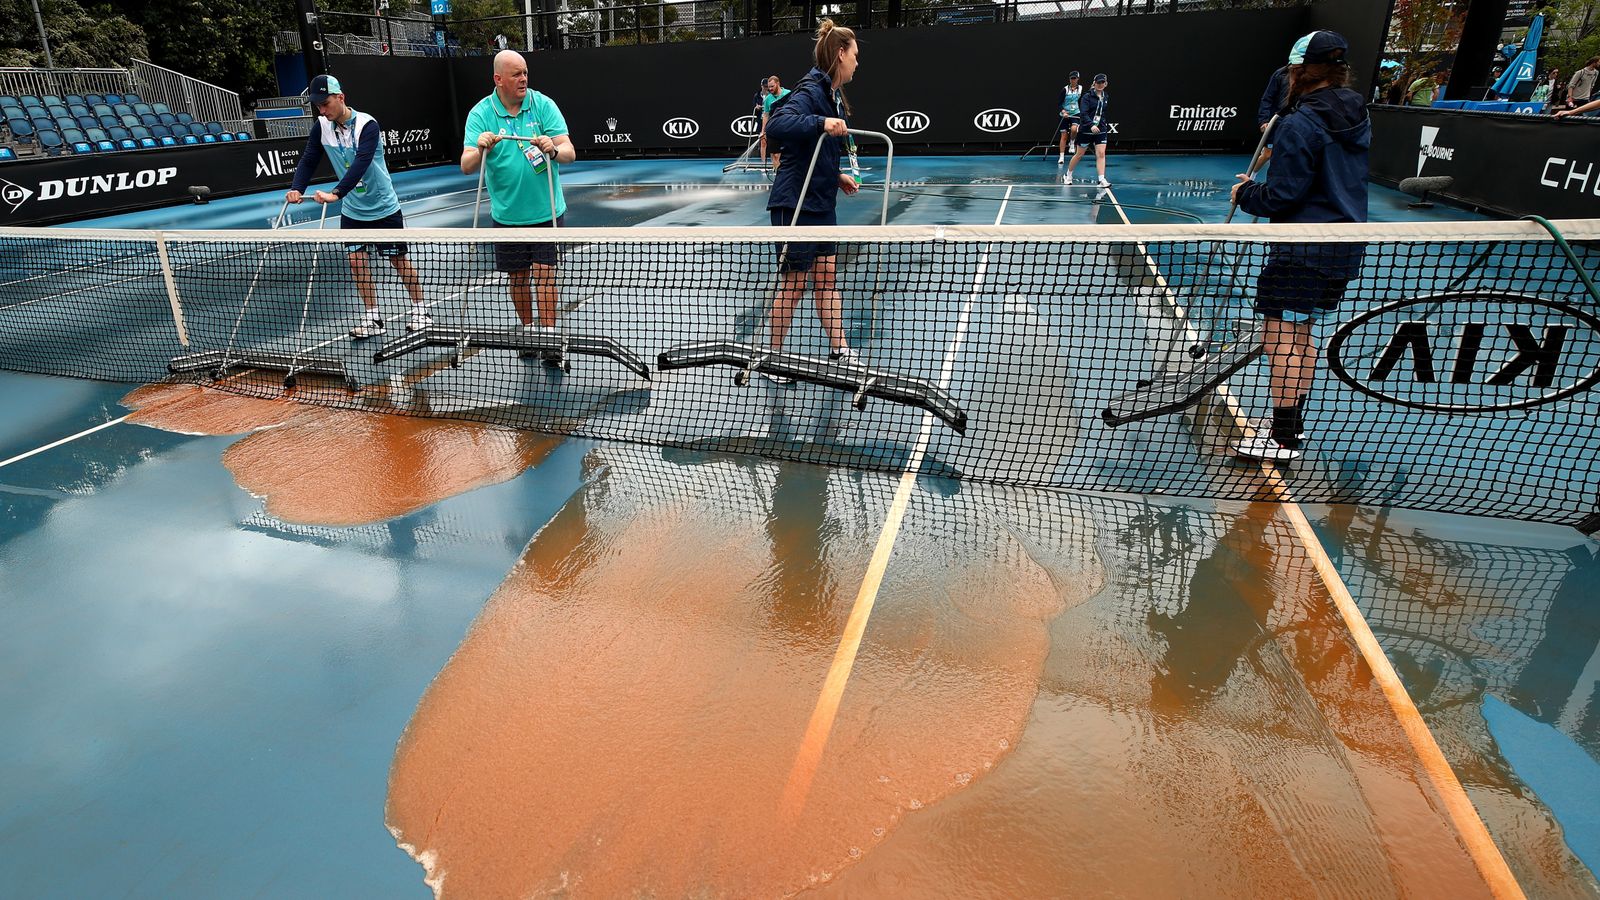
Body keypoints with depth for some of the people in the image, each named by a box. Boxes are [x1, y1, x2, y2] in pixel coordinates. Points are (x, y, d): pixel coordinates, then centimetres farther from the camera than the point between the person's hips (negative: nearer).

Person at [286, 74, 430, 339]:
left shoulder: (367, 125, -21)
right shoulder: (321, 127, -4)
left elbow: (360, 164, -33)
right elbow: (308, 160, -5)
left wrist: (336, 193, -44)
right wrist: (297, 188, -23)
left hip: (383, 208, -5)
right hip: (352, 210, 5)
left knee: (399, 259, 4)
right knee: (357, 261, 1)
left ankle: (419, 310, 19)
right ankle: (372, 316, 12)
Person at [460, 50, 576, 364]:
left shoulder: (543, 105, -5)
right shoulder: (480, 113, -4)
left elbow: (569, 152, -12)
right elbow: (466, 166, -12)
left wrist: (554, 149, -34)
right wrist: (480, 150, -33)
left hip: (546, 211, -1)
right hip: (507, 213, 1)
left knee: (544, 274, -5)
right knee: (518, 277, 11)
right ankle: (528, 328, 31)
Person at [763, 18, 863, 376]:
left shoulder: (833, 95, 12)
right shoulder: (811, 90, -15)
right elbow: (776, 126, -31)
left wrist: (838, 177, 12)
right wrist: (820, 123, -40)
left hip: (822, 202, 9)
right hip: (796, 202, -9)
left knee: (826, 275, 12)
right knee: (794, 282, -1)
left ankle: (838, 349, 20)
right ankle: (773, 357, 13)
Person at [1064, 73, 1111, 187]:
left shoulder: (1106, 98, 9)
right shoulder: (1087, 97, -9)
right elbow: (1083, 114, -20)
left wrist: (1107, 126, 21)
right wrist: (1091, 125, -33)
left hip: (1100, 130, 4)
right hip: (1086, 130, -4)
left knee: (1101, 154, -9)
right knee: (1079, 154, 7)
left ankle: (1102, 180, -12)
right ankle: (1068, 175, 27)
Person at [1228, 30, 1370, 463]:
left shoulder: (1299, 125, -15)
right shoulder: (1357, 117, 12)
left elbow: (1281, 196, -16)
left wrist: (1245, 193, 2)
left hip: (1302, 251, -9)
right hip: (1344, 247, 9)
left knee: (1280, 337, -5)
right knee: (1300, 333, 18)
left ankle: (1283, 439, -1)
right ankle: (1293, 422, 29)